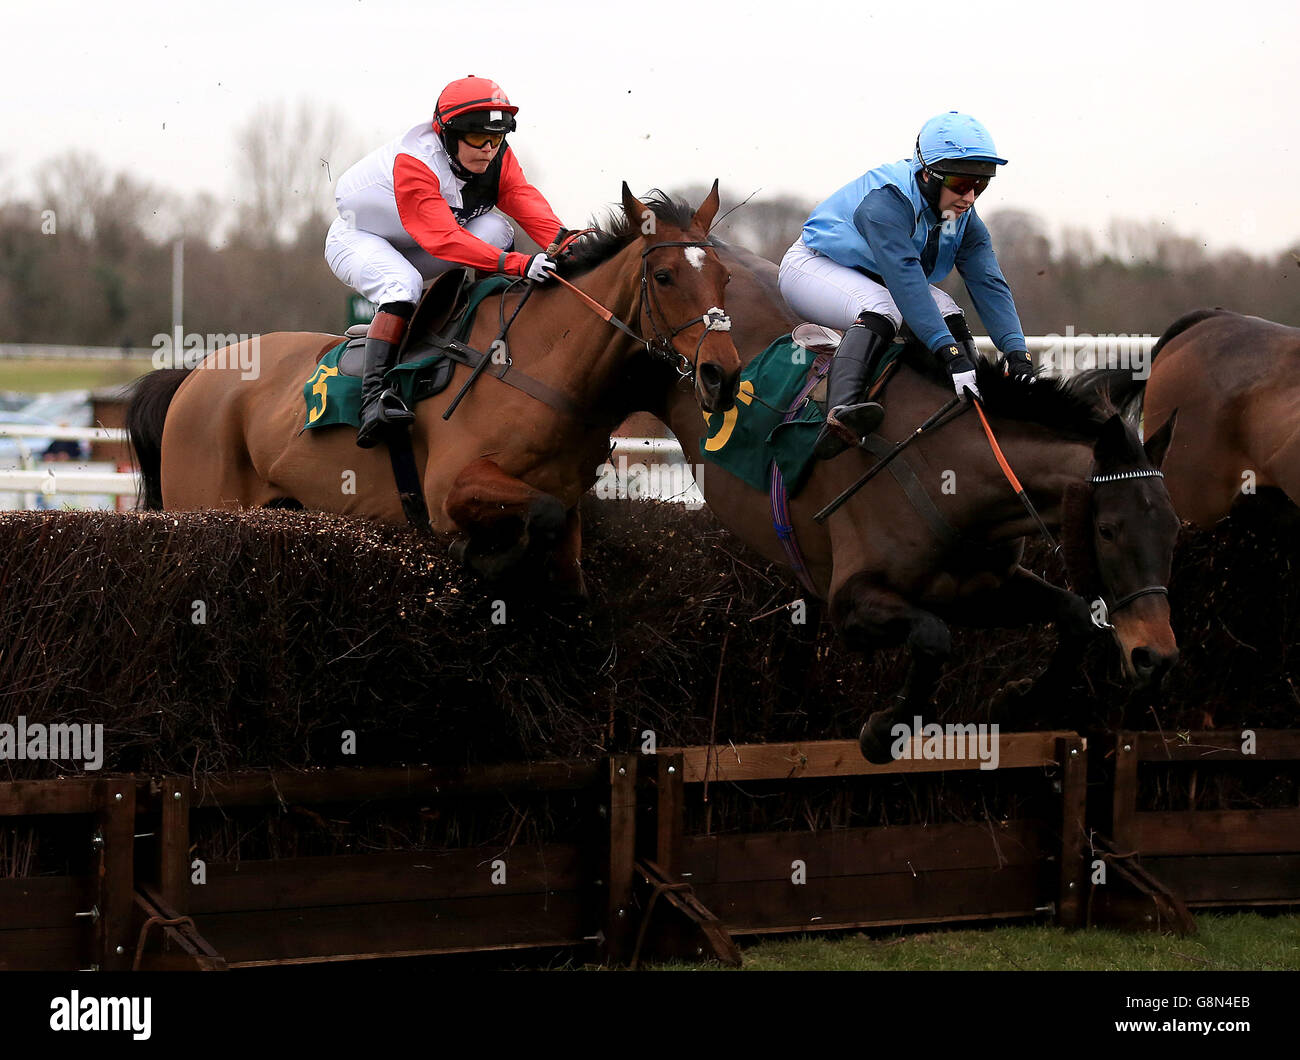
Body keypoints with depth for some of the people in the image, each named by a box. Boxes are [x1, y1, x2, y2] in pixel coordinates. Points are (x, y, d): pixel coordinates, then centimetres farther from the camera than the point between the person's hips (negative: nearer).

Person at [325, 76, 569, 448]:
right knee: (403, 283, -38)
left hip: (411, 249, 6)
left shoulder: (497, 159, -15)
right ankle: (373, 395, -45)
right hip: (357, 239, -6)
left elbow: (527, 204, -28)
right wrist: (517, 264, -58)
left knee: (497, 232, -18)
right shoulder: (413, 163, -36)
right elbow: (442, 237, -47)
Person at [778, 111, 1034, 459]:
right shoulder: (887, 199, -33)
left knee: (948, 313, -12)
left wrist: (1017, 352, -30)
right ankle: (840, 413, -55)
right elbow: (904, 278, -43)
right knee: (883, 308, -35)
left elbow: (988, 284, -16)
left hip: (871, 279, 8)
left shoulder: (963, 219, -8)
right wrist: (950, 352, -50)